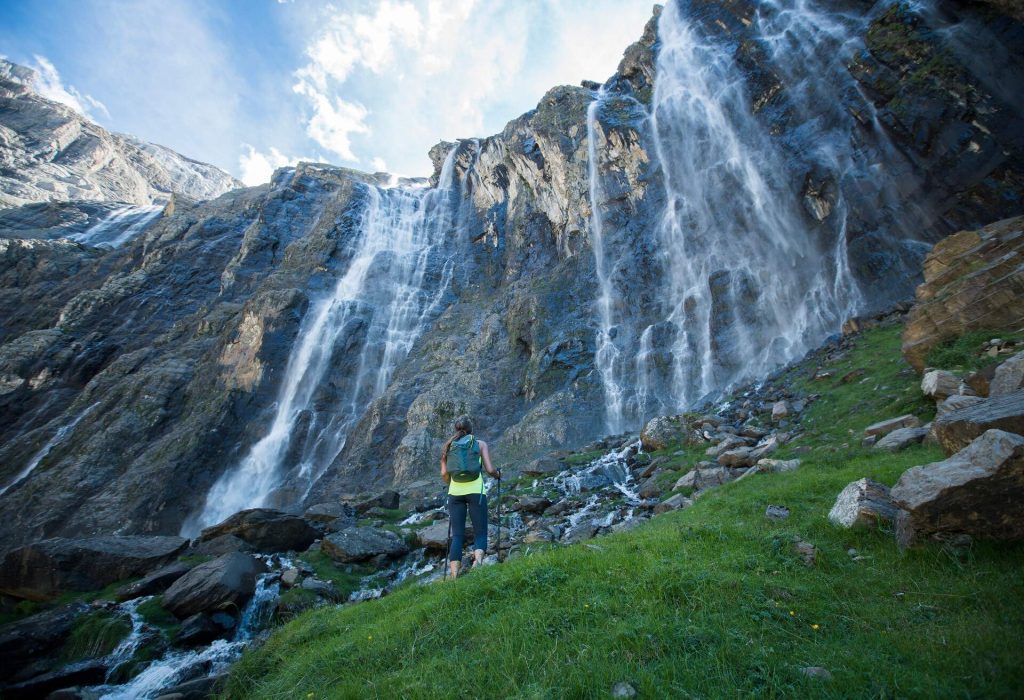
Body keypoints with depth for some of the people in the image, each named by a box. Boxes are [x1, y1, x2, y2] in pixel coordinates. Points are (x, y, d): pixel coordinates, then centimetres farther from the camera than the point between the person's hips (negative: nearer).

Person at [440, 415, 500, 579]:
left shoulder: (449, 446, 11)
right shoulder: (480, 444, 5)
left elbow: (444, 474, 6)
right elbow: (490, 470, -2)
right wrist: (498, 474, 20)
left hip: (455, 493, 2)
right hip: (475, 491, -2)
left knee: (457, 536, 7)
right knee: (480, 533, 4)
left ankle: (454, 576, -4)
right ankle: (478, 561, -24)